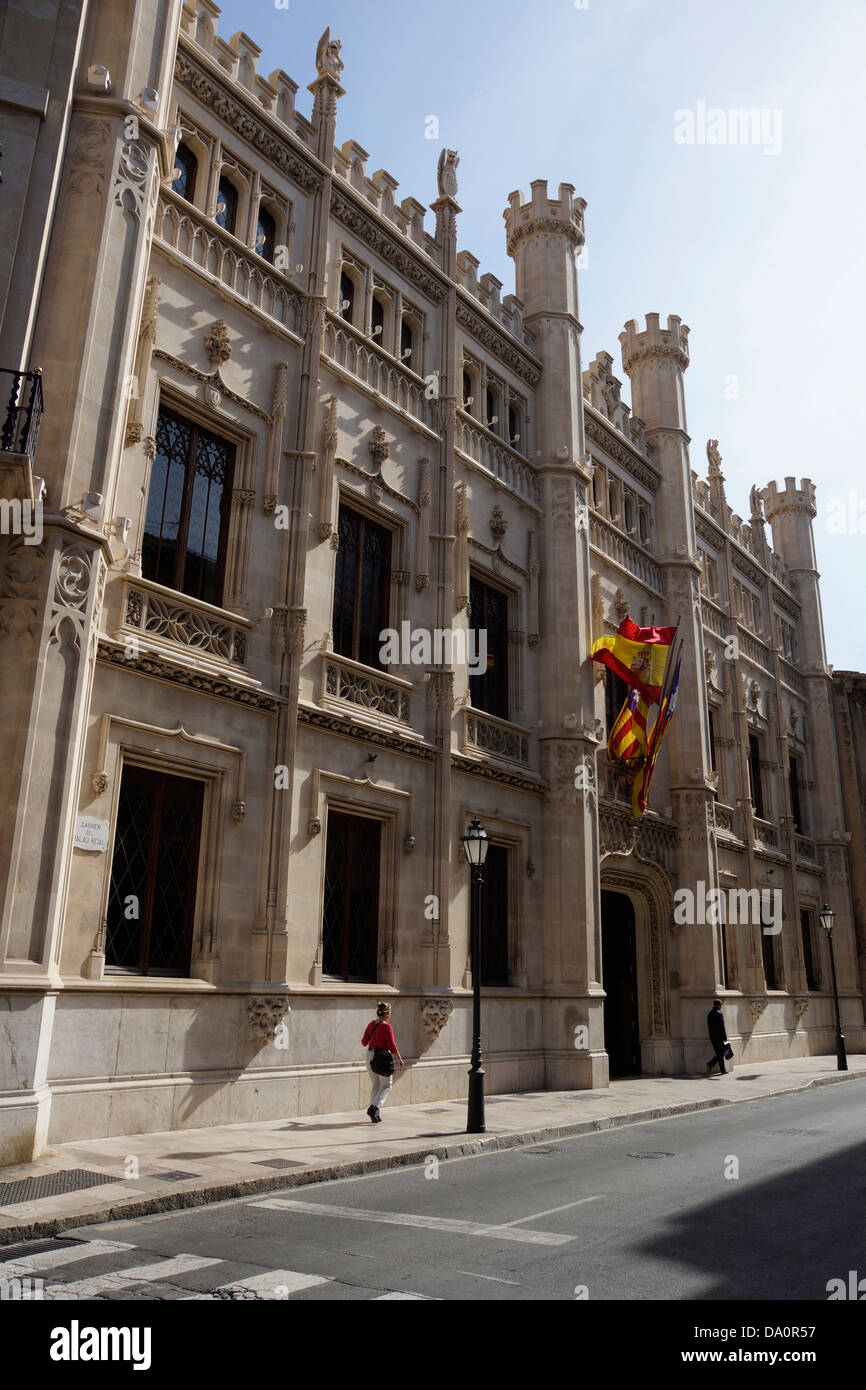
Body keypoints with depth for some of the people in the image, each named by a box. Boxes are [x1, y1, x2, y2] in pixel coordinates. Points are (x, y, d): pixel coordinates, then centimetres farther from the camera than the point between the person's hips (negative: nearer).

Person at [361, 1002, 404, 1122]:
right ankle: (374, 1107, -11)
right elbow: (392, 1046, -16)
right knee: (386, 1085, 7)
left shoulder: (371, 1024, 3)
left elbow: (364, 1042, 7)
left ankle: (376, 1115, 18)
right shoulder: (387, 1026, -15)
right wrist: (400, 1059, -6)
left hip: (370, 1056, 6)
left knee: (374, 1085, 16)